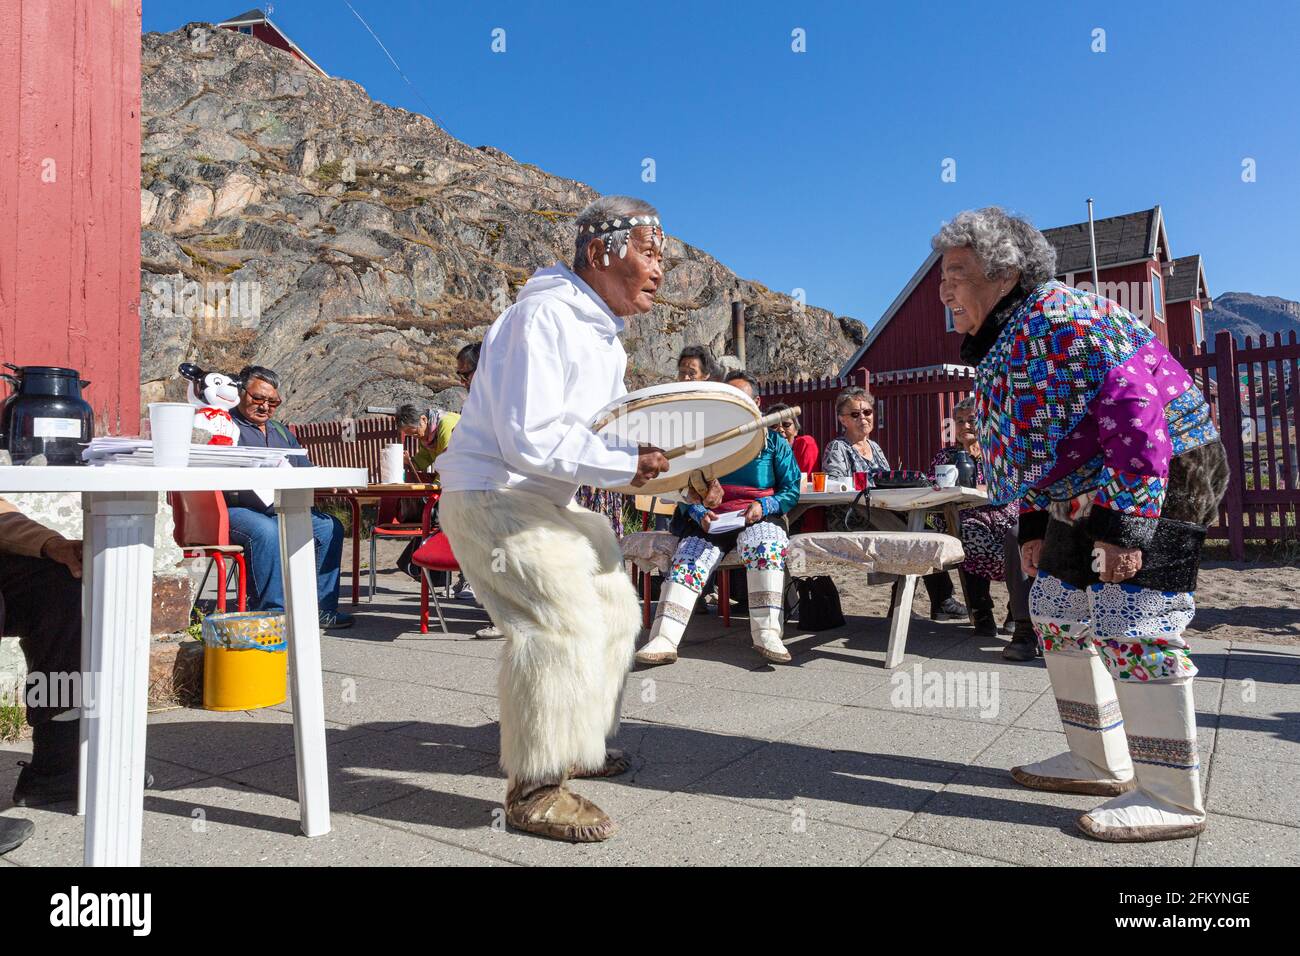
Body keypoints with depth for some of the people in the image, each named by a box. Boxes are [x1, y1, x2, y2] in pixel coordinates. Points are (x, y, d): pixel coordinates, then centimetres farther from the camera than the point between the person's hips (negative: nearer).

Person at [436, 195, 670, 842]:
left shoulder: (604, 334, 13)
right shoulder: (543, 317, -20)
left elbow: (595, 429, 17)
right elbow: (530, 438, -29)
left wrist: (652, 448, 1)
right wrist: (624, 465, -23)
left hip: (546, 502, 11)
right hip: (492, 495, -10)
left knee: (613, 609, 15)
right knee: (564, 619, -20)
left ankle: (573, 743, 32)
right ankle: (533, 789, -6)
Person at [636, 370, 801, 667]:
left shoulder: (775, 443, 17)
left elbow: (791, 490, 10)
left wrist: (762, 506, -10)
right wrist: (699, 513, -8)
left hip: (758, 517, -1)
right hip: (710, 520, 1)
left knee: (764, 546, -37)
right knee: (687, 560, -28)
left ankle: (766, 634, -39)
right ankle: (664, 639, -40)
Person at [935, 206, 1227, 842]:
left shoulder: (1064, 319, -21)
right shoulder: (998, 346, 10)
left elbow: (1134, 415, -29)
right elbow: (1027, 441, 18)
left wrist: (1124, 525, -31)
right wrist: (1033, 525, 14)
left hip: (1157, 477, -10)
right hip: (1079, 494, 10)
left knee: (1129, 625, -14)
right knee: (1057, 615, 11)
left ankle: (1173, 800, 0)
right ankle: (1101, 764, 23)